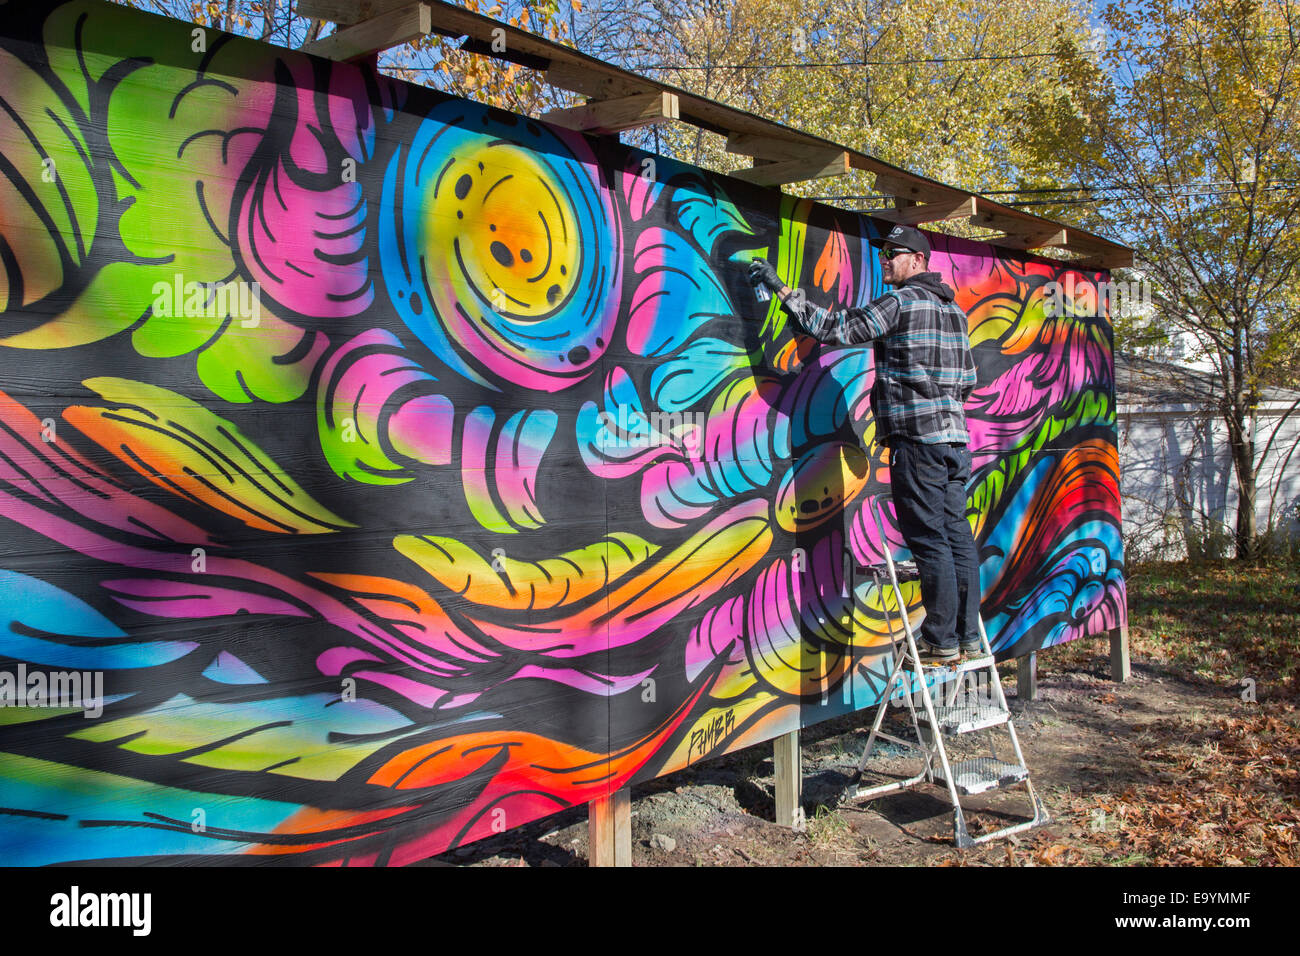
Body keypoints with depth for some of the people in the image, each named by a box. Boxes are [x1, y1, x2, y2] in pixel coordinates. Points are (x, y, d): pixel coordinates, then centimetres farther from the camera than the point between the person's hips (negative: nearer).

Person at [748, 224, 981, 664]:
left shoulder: (900, 301, -6)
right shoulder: (953, 308, 20)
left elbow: (838, 329, -11)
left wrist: (783, 289, -8)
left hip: (917, 437, -8)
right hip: (955, 435, 8)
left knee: (928, 538, -6)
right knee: (956, 534, 8)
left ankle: (941, 639, -3)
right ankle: (968, 636, 11)